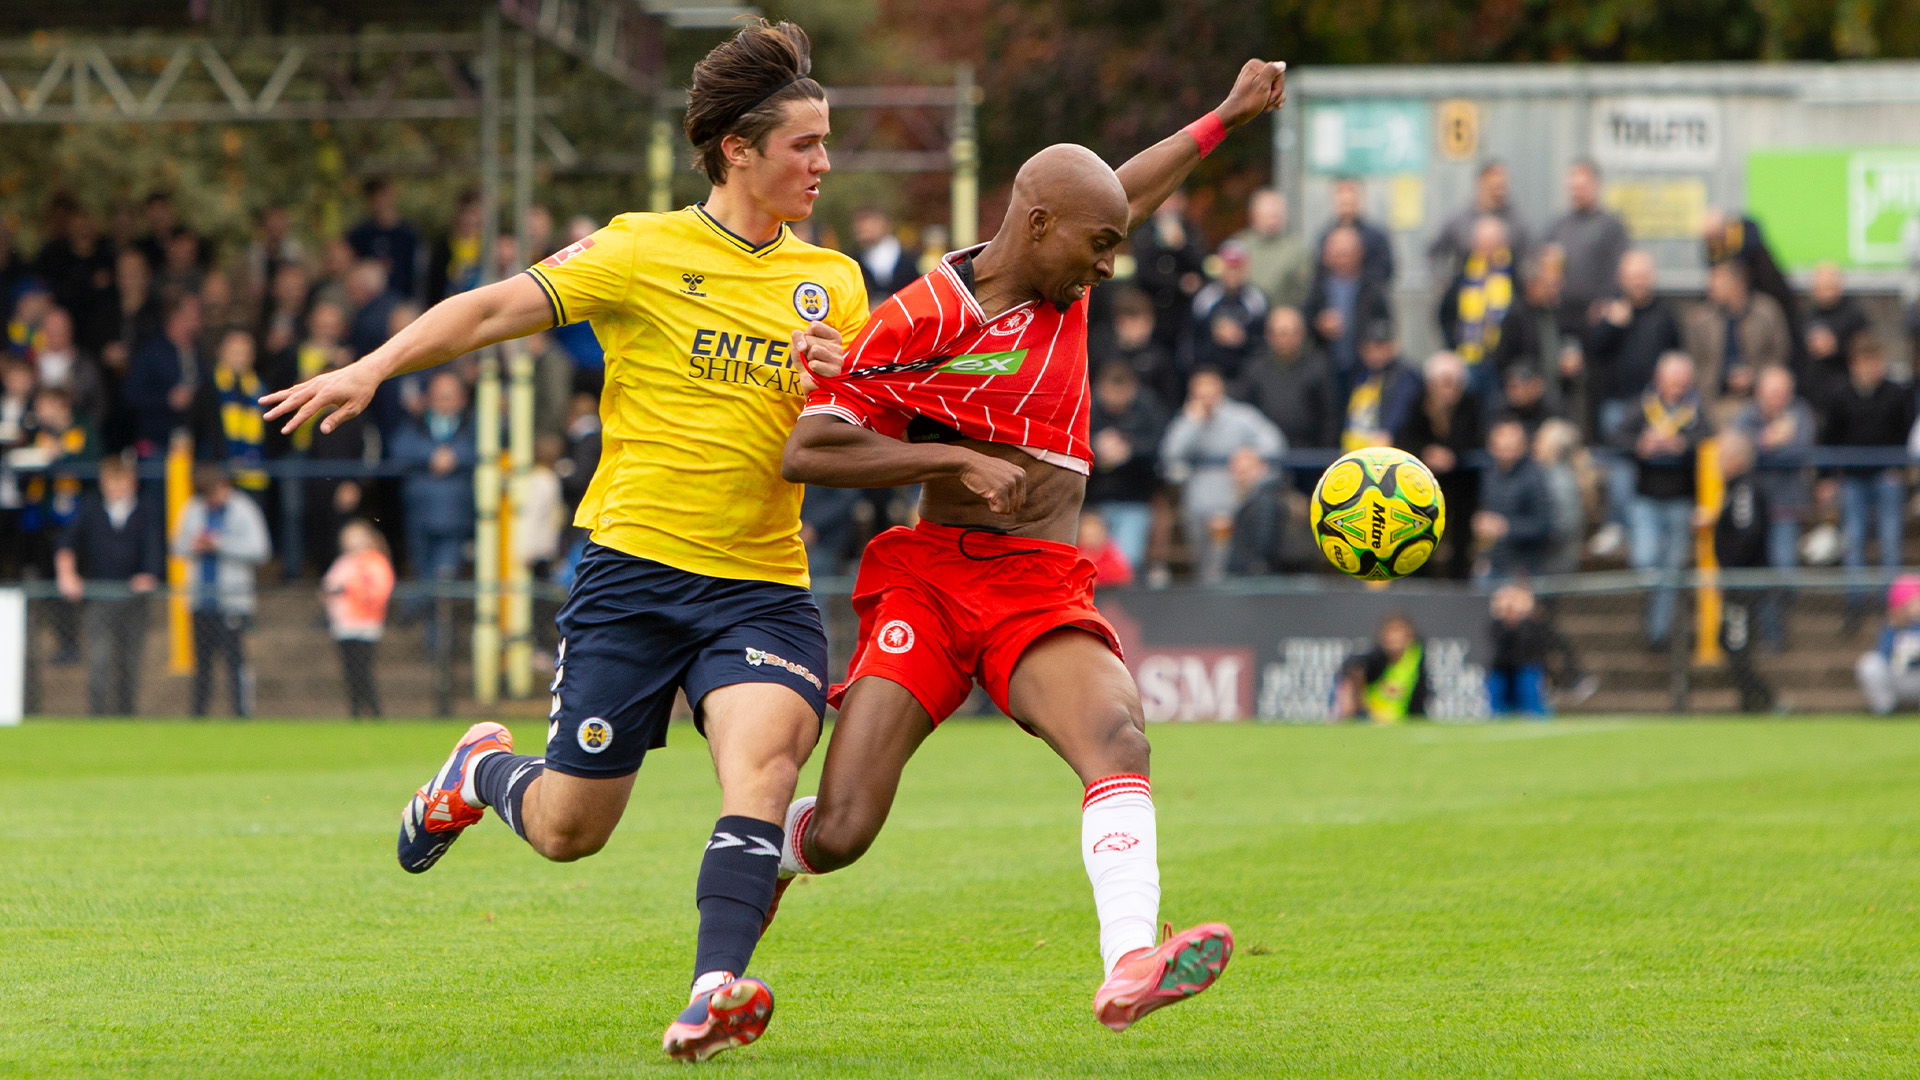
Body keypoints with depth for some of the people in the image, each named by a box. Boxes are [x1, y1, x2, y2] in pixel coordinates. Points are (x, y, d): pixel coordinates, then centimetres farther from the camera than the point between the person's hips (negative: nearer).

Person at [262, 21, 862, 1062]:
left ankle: (716, 986, -38)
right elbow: (496, 308, -5)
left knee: (763, 757, -29)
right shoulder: (645, 252, -1)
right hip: (633, 568, -2)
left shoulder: (832, 282, 10)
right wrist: (369, 369, -16)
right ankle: (480, 768, 40)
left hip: (762, 586, 2)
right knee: (566, 831, 5)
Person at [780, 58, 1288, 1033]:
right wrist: (958, 459, -15)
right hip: (928, 578, -4)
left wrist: (1227, 117, 41)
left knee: (1115, 735, -29)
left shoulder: (1061, 282, 12)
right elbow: (806, 451, -10)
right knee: (839, 834, -12)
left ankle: (1130, 966, -45)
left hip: (1042, 590, 4)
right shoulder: (920, 319, -6)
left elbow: (1126, 190, 34)